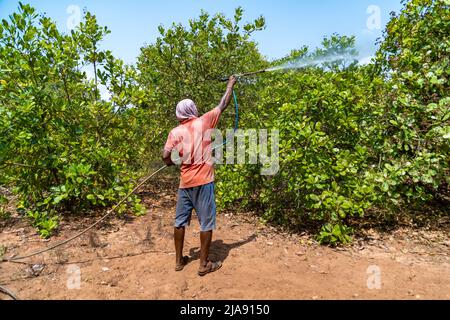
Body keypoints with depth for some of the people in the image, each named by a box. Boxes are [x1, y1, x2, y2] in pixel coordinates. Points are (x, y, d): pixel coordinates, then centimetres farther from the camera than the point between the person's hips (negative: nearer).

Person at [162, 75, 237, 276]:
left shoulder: (175, 132, 3)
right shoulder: (203, 122, -2)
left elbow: (166, 156, -8)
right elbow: (223, 105, 7)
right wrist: (231, 85, 22)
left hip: (185, 182, 4)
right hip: (203, 181, -3)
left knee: (180, 221, 14)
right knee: (206, 222, 5)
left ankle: (179, 260, 26)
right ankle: (204, 264, 13)